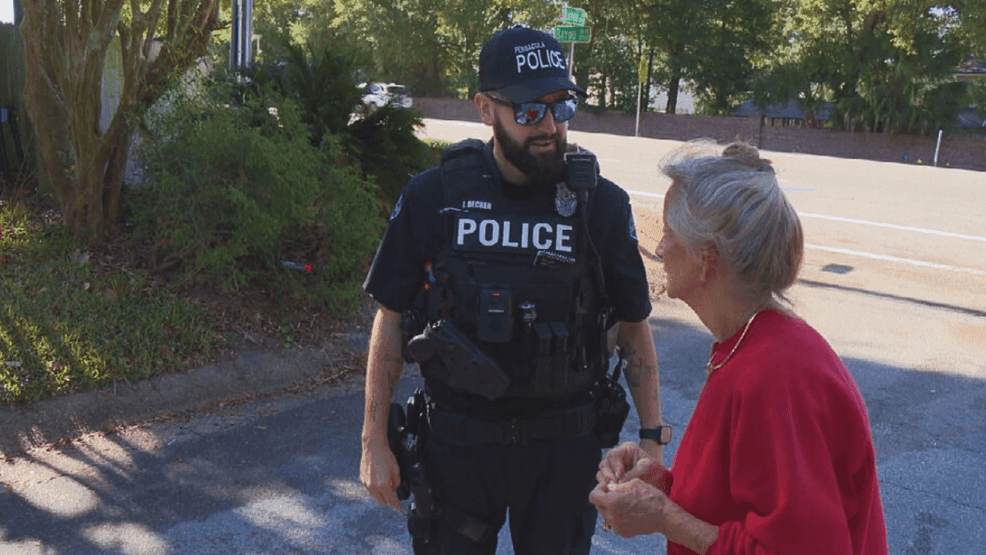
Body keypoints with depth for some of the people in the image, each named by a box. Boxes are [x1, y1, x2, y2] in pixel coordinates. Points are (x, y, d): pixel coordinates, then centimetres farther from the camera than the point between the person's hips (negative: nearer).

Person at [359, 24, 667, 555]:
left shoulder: (601, 203, -7)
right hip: (457, 438, 0)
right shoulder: (432, 196, -8)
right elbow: (391, 319, -2)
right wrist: (374, 440, -2)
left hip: (564, 444, 0)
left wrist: (652, 437, 0)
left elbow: (634, 330, 1)